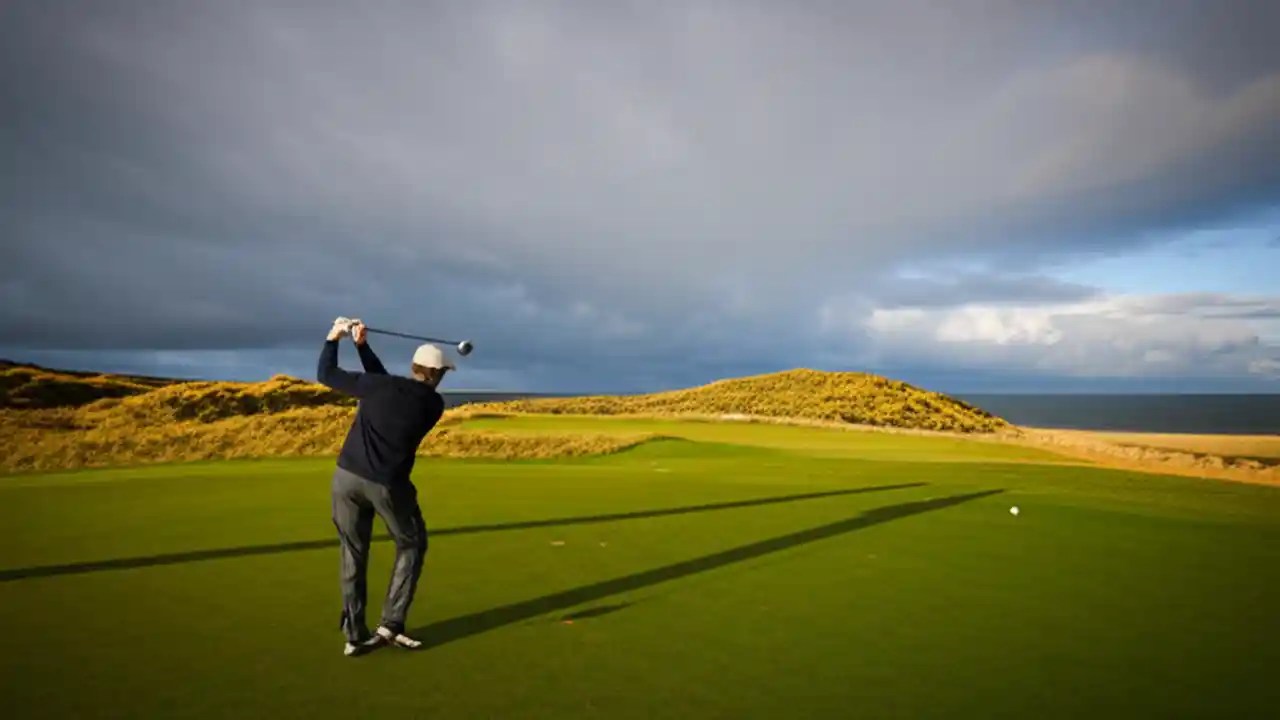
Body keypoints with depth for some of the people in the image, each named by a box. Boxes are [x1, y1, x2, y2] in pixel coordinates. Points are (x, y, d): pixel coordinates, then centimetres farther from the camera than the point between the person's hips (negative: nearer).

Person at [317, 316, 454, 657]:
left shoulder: (379, 386, -1)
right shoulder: (434, 405, 0)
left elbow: (326, 375, 8)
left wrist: (333, 337, 19)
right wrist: (363, 346, 11)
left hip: (347, 476, 3)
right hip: (388, 485, -3)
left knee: (353, 555, 14)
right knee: (411, 547, 18)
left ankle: (355, 635, 17)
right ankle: (390, 625, 13)